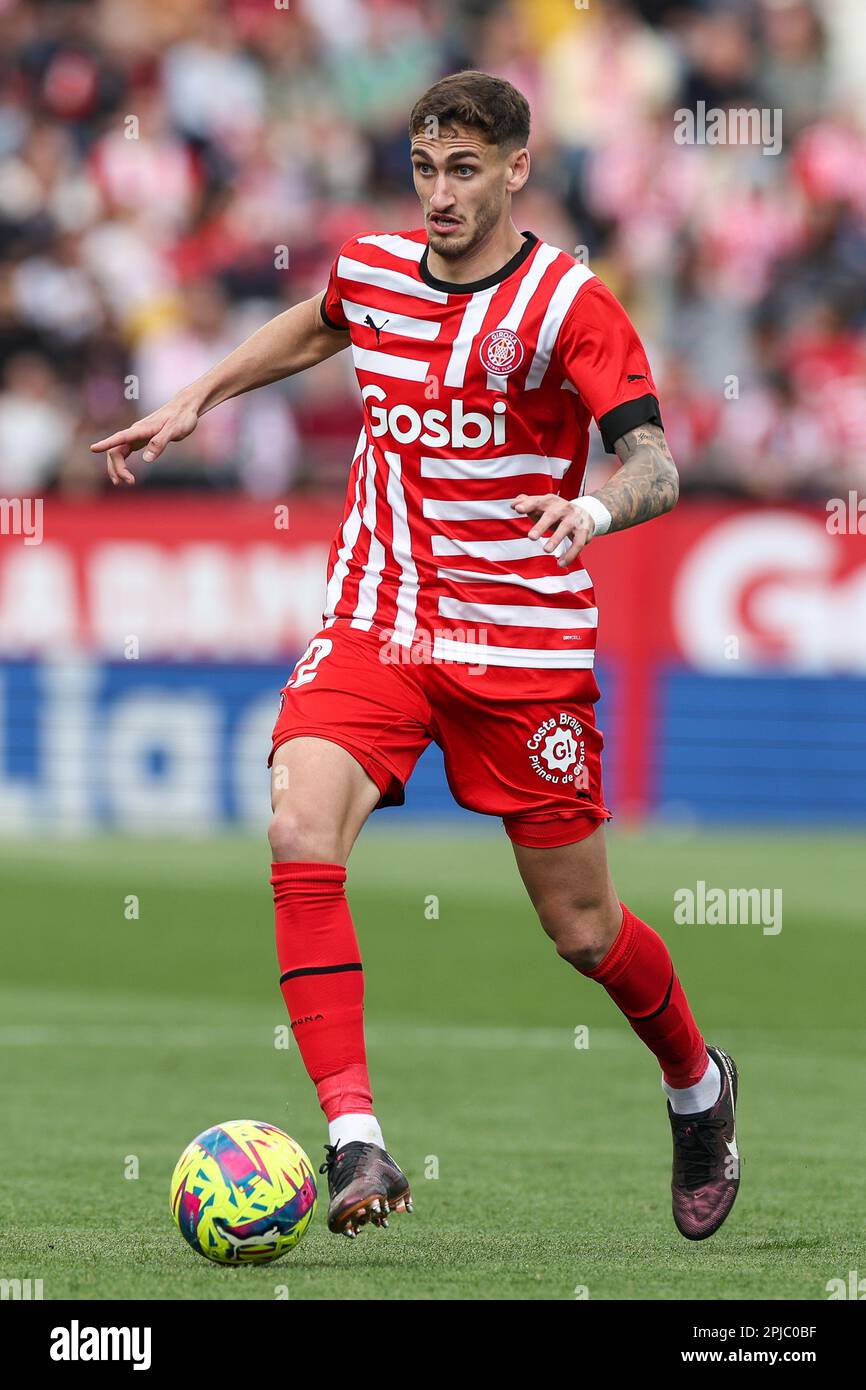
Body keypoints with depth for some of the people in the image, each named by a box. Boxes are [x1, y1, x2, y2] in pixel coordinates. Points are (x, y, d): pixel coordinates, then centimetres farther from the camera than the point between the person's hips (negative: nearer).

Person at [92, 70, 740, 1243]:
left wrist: (596, 509, -40)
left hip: (522, 644, -3)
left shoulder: (566, 303, -11)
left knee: (579, 927, 4)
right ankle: (356, 1143, -27)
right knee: (302, 834, -24)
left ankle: (698, 1083, 37)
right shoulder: (372, 269, 5)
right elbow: (318, 324, 31)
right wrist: (195, 401, 28)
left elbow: (655, 464, -19)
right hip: (373, 624, 4)